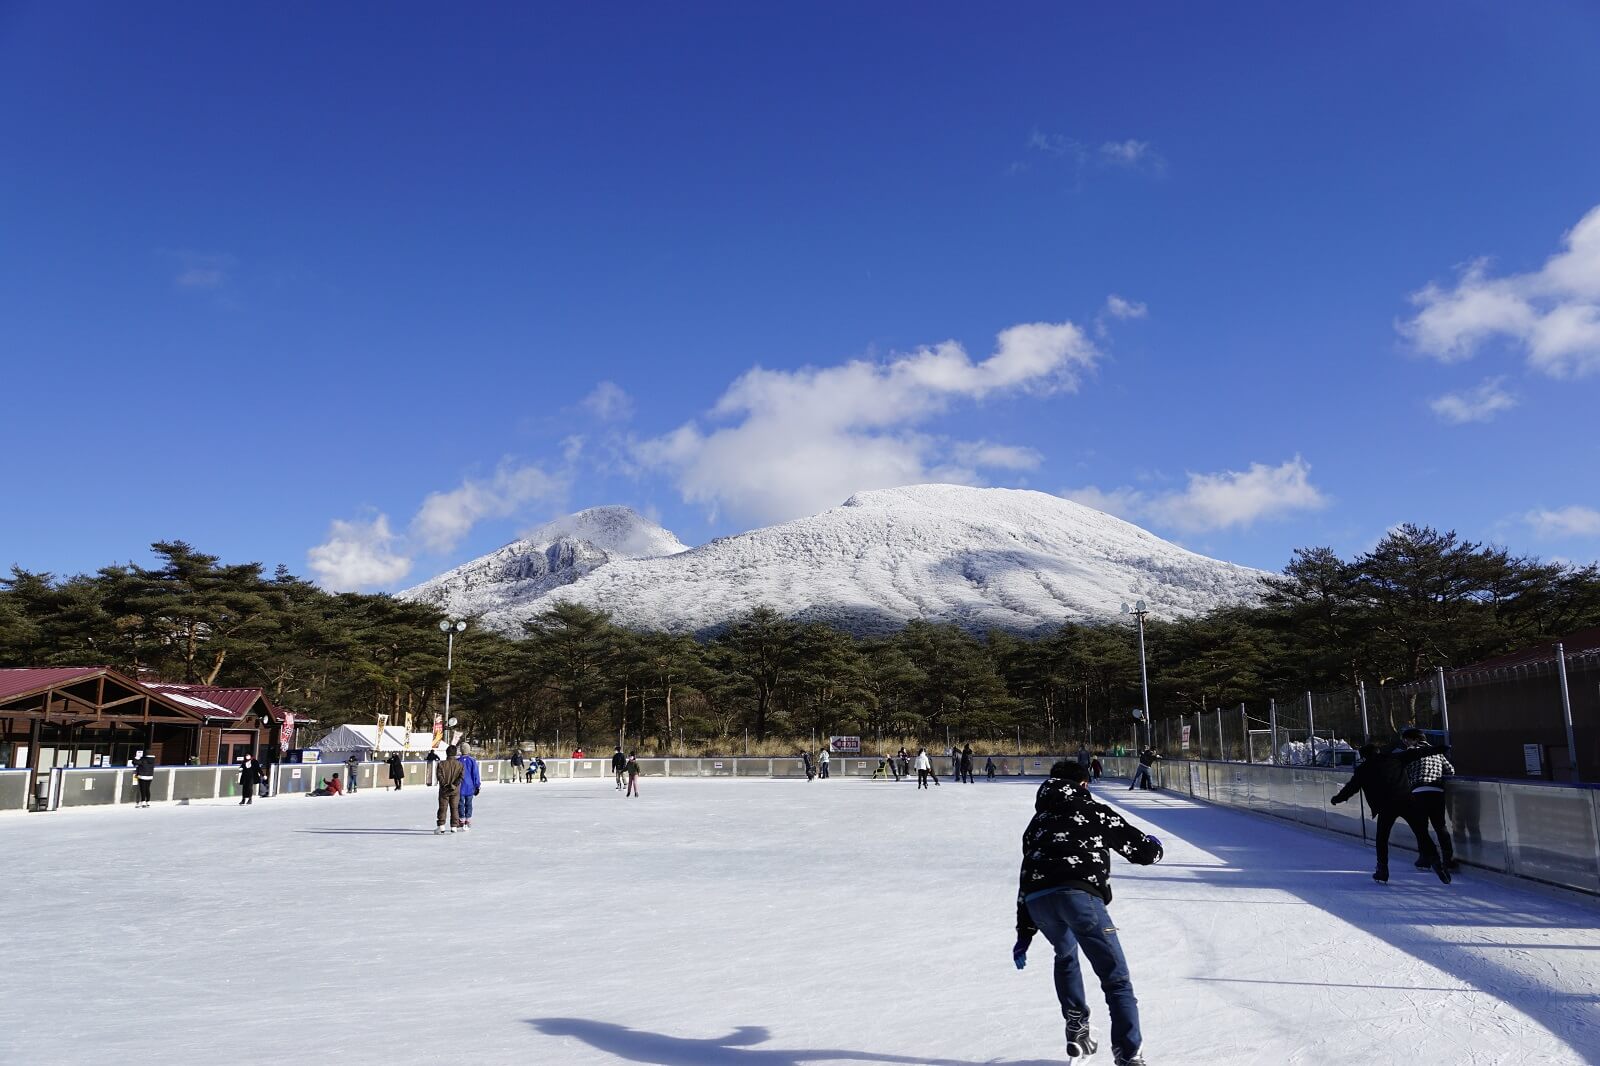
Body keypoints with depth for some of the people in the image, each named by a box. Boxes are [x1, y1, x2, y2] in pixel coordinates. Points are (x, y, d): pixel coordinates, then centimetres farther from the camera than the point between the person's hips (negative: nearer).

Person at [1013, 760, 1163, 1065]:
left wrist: (1024, 932, 35)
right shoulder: (1094, 810, 19)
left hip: (1037, 902, 4)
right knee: (1116, 979, 2)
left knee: (1065, 955, 34)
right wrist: (1154, 846, 46)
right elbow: (1143, 850, 20)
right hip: (1078, 894, -4)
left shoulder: (1037, 822, 31)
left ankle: (1076, 1029, 32)